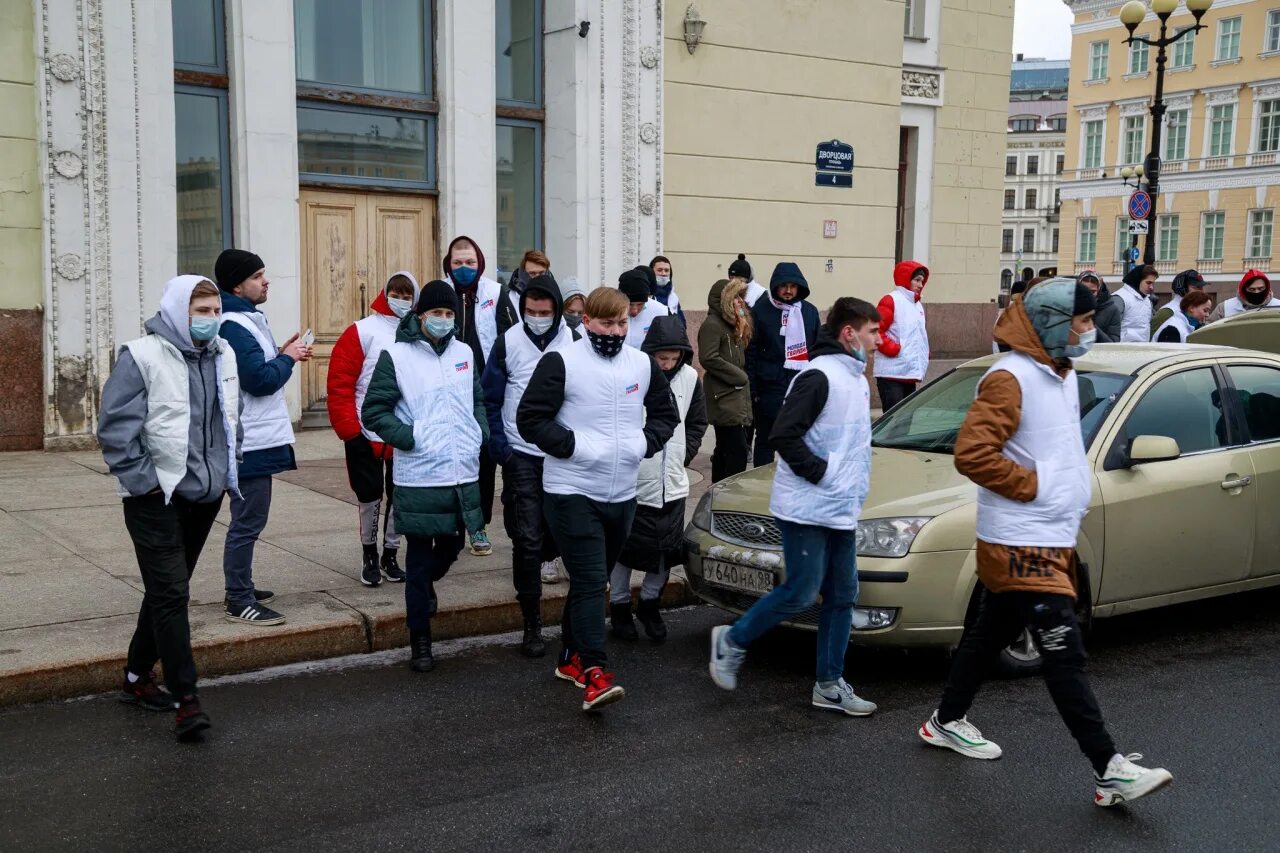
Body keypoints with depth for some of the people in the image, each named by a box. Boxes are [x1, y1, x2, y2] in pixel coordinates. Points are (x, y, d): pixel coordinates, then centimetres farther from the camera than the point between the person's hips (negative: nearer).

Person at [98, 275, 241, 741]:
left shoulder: (223, 356, 9)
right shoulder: (143, 356, -12)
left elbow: (232, 420, 22)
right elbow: (115, 426, -14)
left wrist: (228, 472, 16)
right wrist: (143, 481, -15)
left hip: (205, 493, 7)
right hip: (157, 498, -7)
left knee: (167, 590, 16)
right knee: (171, 594, -9)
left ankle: (137, 676, 32)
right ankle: (185, 698, -5)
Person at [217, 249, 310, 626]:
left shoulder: (246, 319, 15)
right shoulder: (235, 326, -18)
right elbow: (260, 379, -23)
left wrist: (282, 355, 6)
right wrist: (288, 358, -8)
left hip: (256, 438, 11)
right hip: (251, 440, -11)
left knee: (247, 520, 19)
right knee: (247, 522, -5)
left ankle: (240, 588, 31)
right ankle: (239, 602, 1)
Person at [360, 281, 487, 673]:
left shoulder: (465, 353, 10)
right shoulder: (396, 356, -6)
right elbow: (373, 410, -6)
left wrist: (480, 434, 5)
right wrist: (409, 438, -14)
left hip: (463, 474, 5)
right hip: (419, 476, -5)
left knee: (452, 544, 17)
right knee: (420, 556, 2)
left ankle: (426, 583, 51)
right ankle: (419, 640, 14)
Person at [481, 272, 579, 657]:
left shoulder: (573, 342, -2)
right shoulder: (508, 342, -3)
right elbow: (490, 398, 3)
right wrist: (498, 445, -5)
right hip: (520, 455, -1)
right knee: (526, 539, -5)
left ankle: (547, 557, 51)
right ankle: (532, 624, 2)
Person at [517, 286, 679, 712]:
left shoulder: (643, 364, 8)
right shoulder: (561, 362, -8)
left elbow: (665, 413, 19)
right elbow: (530, 418, -8)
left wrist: (646, 442, -1)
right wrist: (572, 444, -19)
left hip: (622, 494, 6)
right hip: (572, 492, -6)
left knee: (593, 580, 16)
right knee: (590, 582, -12)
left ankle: (571, 657, 30)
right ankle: (593, 672, -13)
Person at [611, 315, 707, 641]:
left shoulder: (690, 377, -1)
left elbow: (697, 424, 13)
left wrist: (681, 458, 5)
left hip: (672, 485, 4)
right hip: (631, 483, -4)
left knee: (668, 551, 9)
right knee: (625, 548, 9)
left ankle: (649, 604, 31)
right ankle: (619, 606, 29)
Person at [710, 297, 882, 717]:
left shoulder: (856, 378, 14)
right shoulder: (819, 376, -16)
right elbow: (785, 435, -22)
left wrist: (853, 485, 11)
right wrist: (822, 474, -18)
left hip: (842, 510, 9)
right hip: (806, 508, -9)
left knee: (842, 596, 10)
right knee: (800, 593, -6)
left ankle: (830, 685, 19)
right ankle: (732, 641, 14)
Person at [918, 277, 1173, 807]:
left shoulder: (1063, 374, 13)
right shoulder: (1010, 378, -17)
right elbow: (971, 453, -25)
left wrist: (1075, 492, 11)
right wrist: (1033, 486, -17)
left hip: (1052, 538, 10)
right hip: (1021, 542, -10)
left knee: (991, 634, 19)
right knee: (1065, 654, -8)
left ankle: (947, 722, 34)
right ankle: (1109, 770, -5)